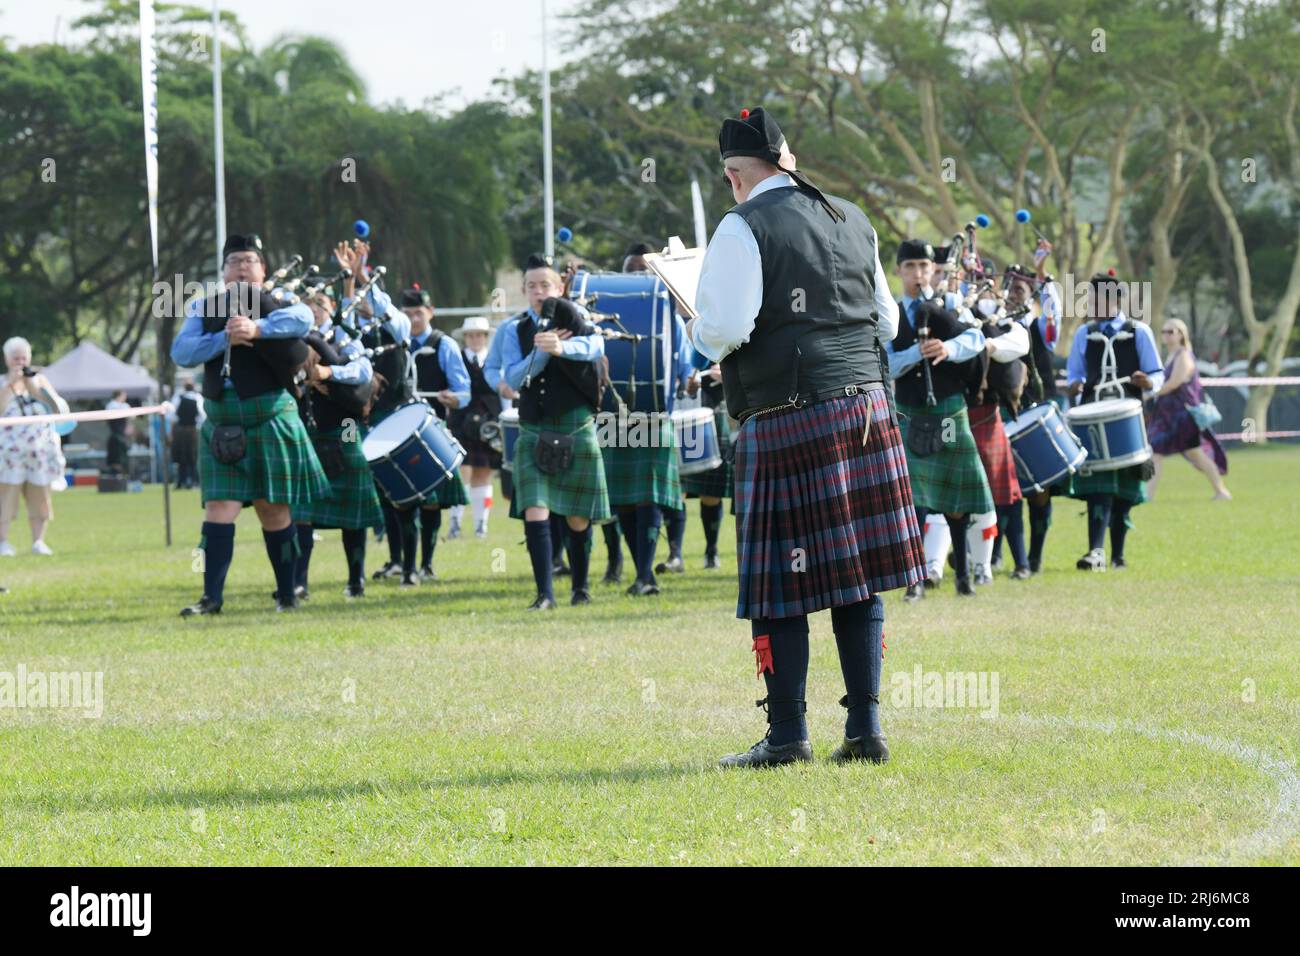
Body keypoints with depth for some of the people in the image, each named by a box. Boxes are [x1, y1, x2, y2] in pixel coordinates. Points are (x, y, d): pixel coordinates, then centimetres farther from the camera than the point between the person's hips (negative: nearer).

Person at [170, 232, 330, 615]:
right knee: (218, 507, -5)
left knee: (274, 509, 4)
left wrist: (256, 328, -33)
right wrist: (225, 338, -17)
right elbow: (181, 352, -4)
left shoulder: (277, 301, 2)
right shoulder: (205, 308, 10)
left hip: (270, 420, -2)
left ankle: (287, 594, 14)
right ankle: (212, 596, -5)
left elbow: (302, 319, -21)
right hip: (221, 423, 2)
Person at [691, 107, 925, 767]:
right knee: (857, 576, 8)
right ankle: (865, 730, 8)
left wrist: (702, 339, 5)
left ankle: (787, 734, 0)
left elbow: (724, 328, -16)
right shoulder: (852, 221, 14)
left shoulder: (744, 229, -7)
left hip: (786, 422, -6)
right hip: (864, 406, 6)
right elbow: (887, 321, 21)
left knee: (780, 588, -1)